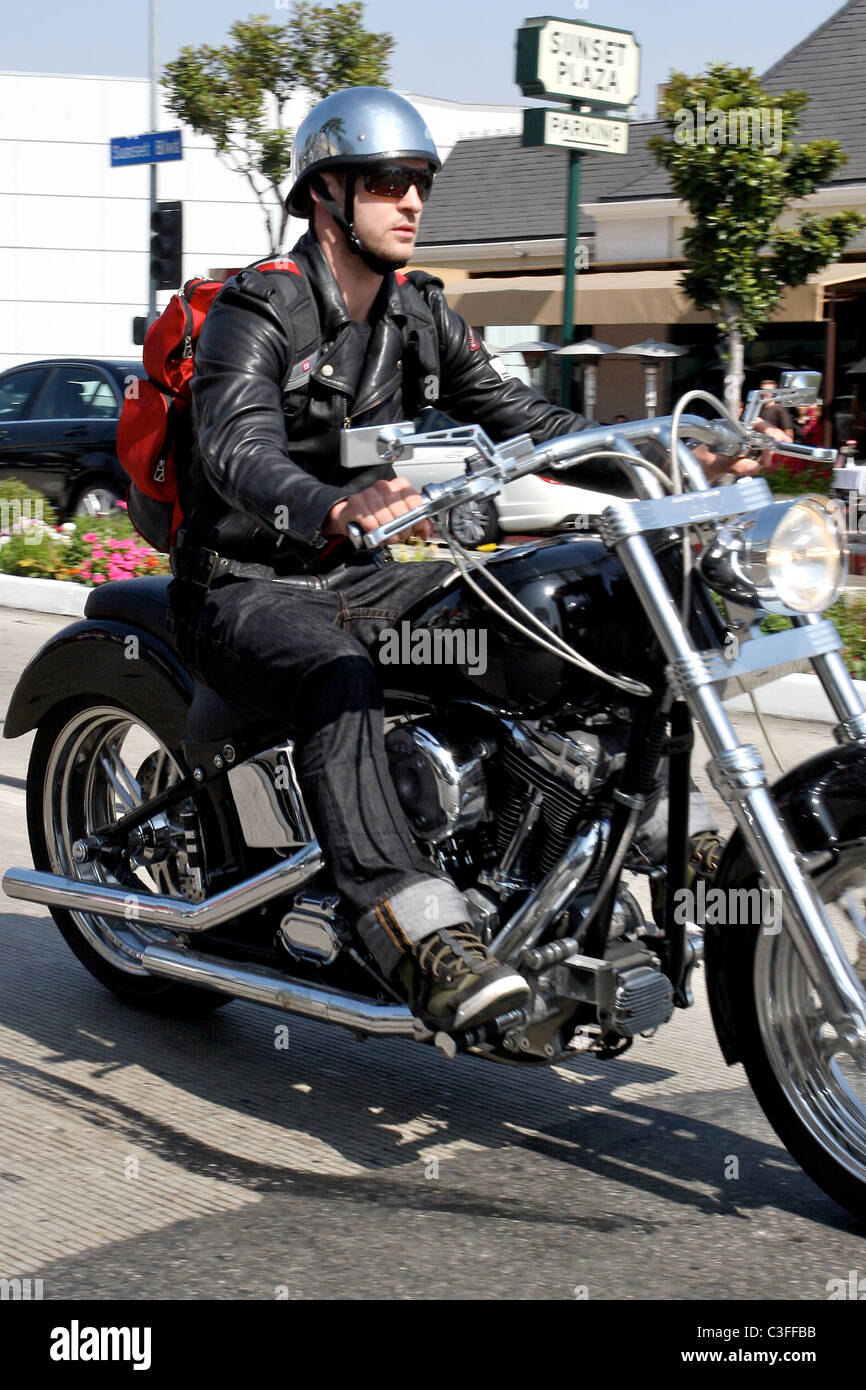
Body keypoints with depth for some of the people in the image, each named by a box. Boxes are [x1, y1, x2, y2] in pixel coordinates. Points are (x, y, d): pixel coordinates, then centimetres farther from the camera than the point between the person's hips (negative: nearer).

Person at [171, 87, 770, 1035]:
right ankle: (426, 939, -51)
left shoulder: (420, 314, 10)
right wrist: (335, 511, -55)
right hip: (249, 591, -7)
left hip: (366, 576, 7)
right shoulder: (253, 317, -14)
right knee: (337, 675, -40)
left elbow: (507, 411, 12)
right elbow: (239, 455, -31)